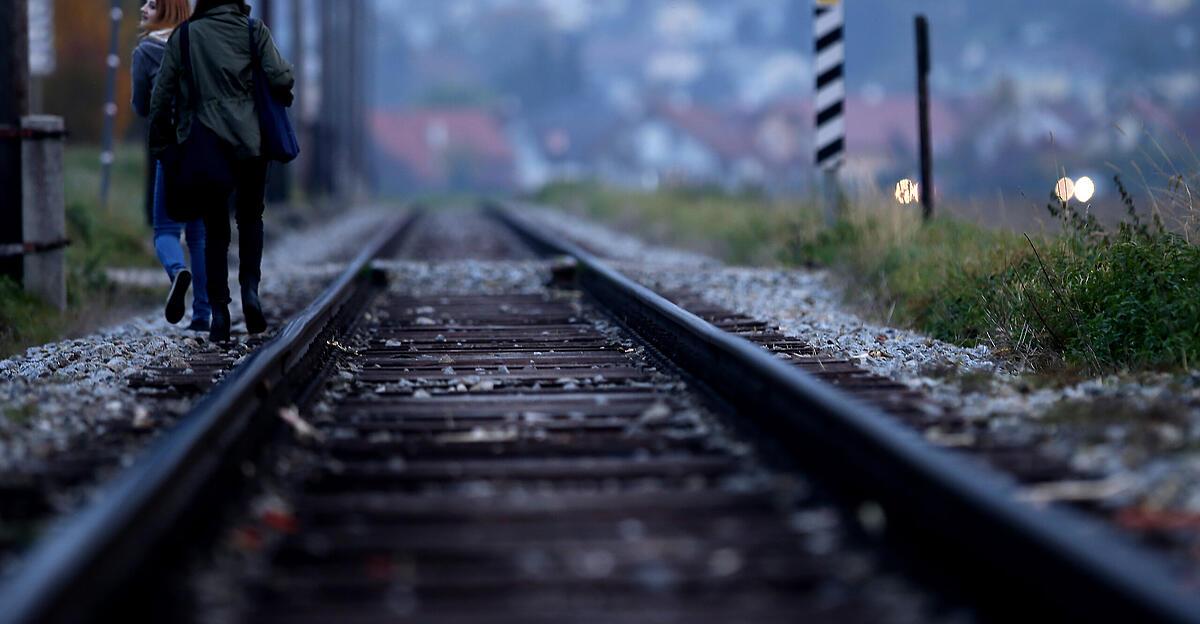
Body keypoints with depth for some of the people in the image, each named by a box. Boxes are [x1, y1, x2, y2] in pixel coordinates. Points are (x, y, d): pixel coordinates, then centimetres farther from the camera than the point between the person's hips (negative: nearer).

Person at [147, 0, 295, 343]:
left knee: (215, 230, 9)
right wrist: (285, 91, 11)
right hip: (250, 143, -1)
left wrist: (160, 139, 11)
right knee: (250, 218, 18)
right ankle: (250, 289, -4)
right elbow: (280, 79, -11)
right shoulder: (254, 31, -1)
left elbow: (162, 93, 2)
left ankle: (219, 314, 2)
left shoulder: (183, 36, 2)